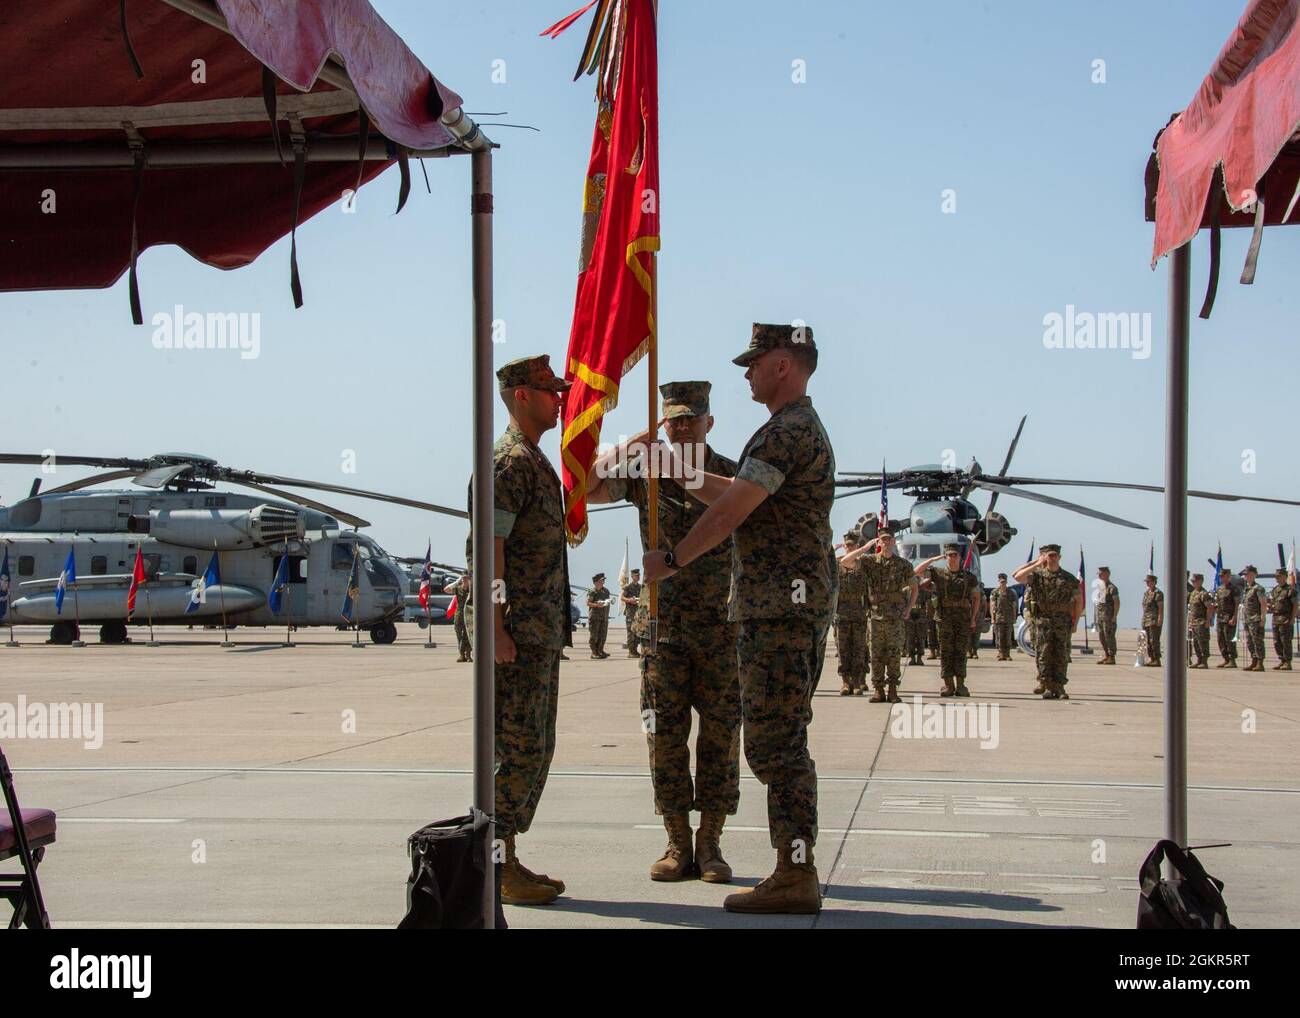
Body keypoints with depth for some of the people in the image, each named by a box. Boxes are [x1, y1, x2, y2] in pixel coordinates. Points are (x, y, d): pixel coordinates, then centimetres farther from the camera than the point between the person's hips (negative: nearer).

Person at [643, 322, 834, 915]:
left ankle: (794, 878, -8)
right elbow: (736, 495, 30)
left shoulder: (786, 432, -13)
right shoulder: (802, 429, 21)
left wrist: (670, 561, -6)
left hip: (781, 607, -11)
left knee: (774, 743, -9)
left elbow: (730, 511, -16)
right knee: (779, 743, 12)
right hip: (791, 606, 11)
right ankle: (795, 872, 15)